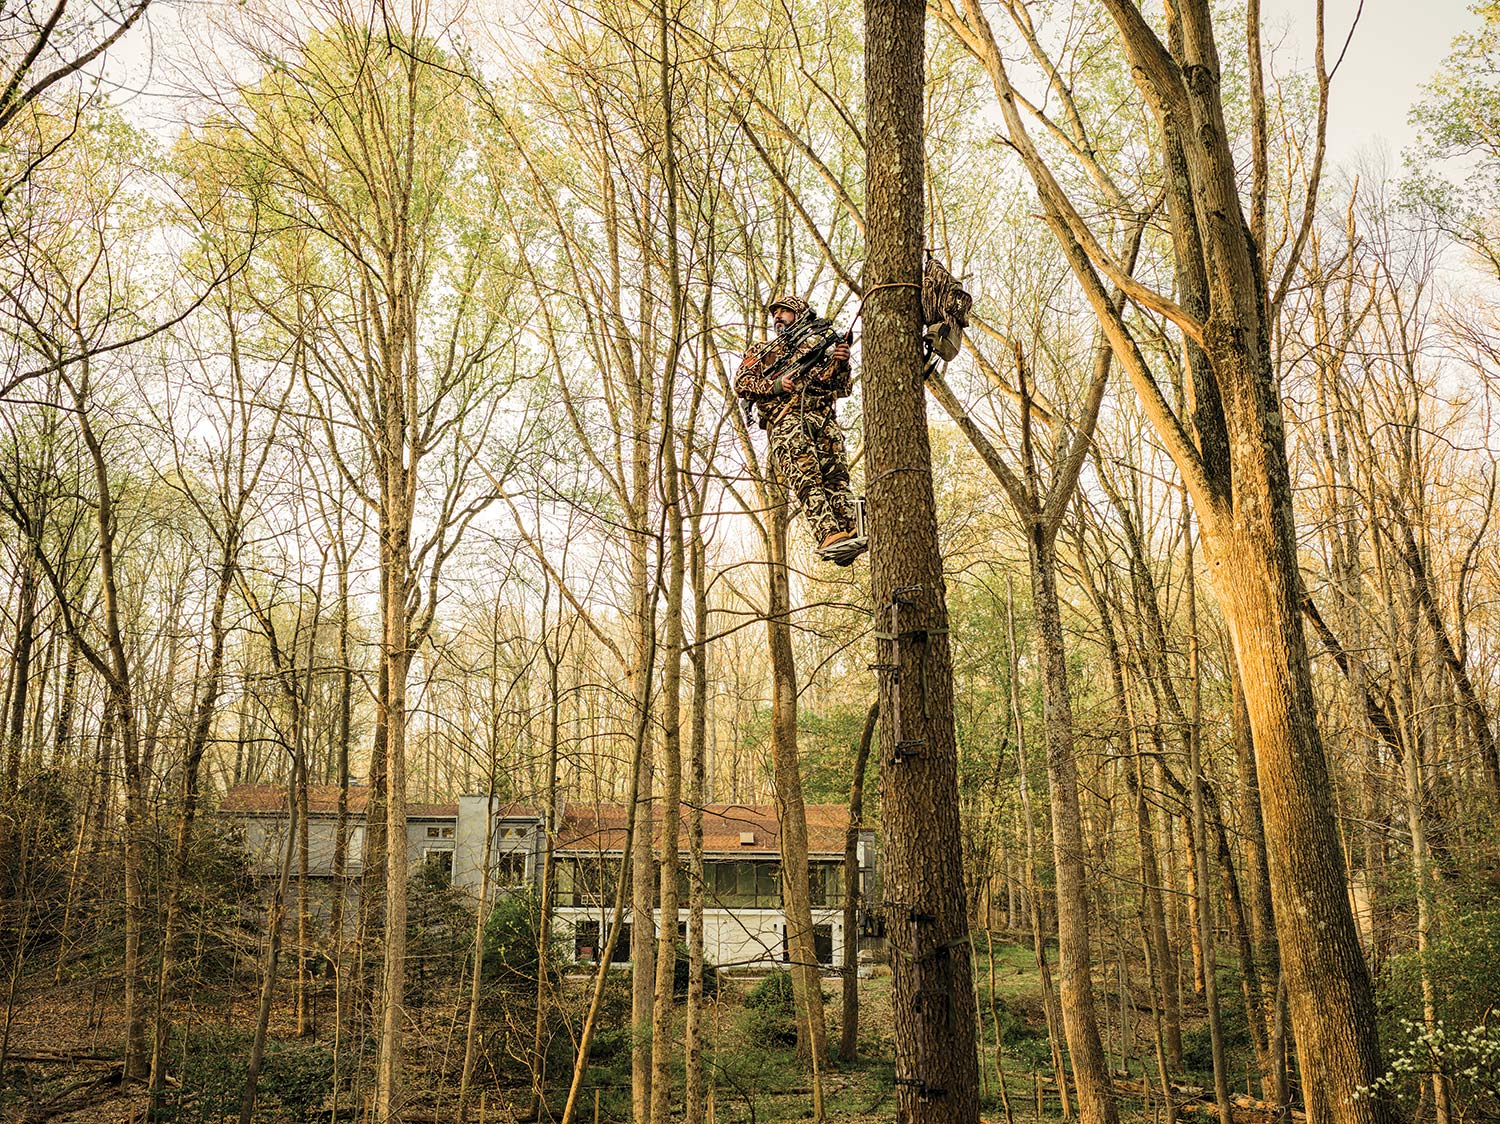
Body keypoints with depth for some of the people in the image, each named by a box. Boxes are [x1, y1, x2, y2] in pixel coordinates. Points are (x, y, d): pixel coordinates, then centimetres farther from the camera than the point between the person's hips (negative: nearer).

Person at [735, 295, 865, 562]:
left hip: (822, 416, 2)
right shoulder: (762, 349, 30)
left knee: (836, 474, -18)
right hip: (784, 417, -2)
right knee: (806, 476, -25)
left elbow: (840, 389, 18)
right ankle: (829, 537, -40)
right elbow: (741, 383, 15)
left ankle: (850, 534, -30)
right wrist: (774, 385, -1)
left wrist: (841, 363, -2)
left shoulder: (822, 342, 29)